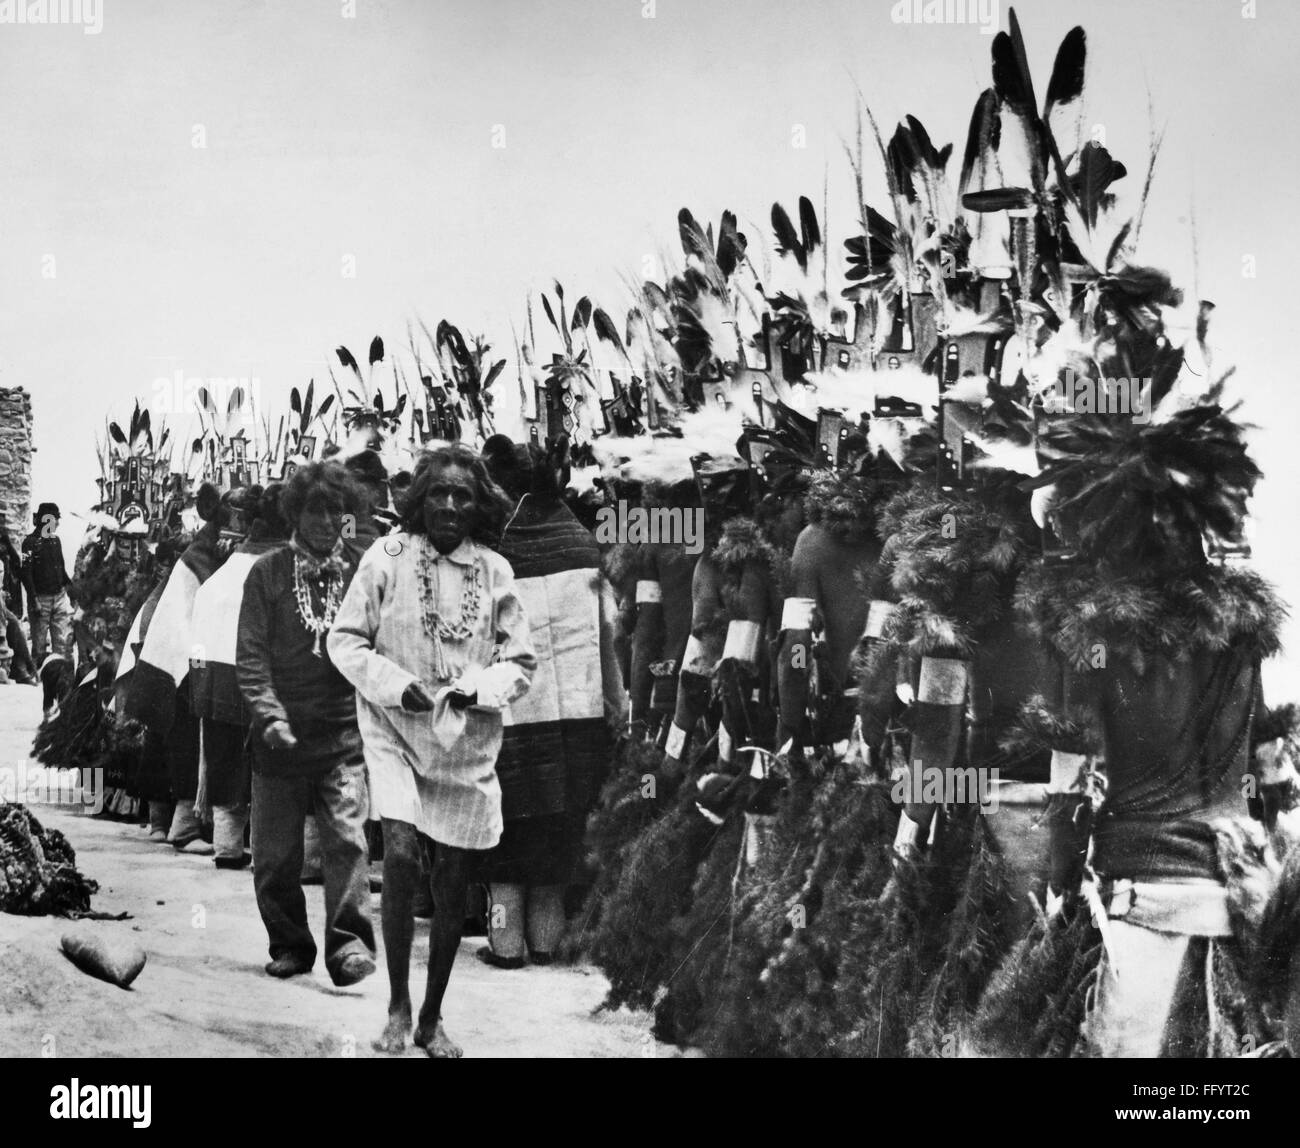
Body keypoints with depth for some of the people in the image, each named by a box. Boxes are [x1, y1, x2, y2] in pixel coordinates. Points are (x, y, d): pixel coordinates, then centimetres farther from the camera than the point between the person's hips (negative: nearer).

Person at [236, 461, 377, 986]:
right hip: (281, 736, 1)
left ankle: (349, 942, -7)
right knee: (275, 853, 8)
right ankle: (289, 944, 23)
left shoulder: (358, 571, 4)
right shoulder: (268, 572, 3)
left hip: (344, 732, -1)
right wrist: (270, 715, -13)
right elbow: (250, 654, -1)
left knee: (347, 838, -12)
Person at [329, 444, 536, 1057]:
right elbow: (345, 639, -1)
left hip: (467, 742, 3)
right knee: (401, 852, -21)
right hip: (396, 731, -2)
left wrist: (476, 689, -12)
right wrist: (398, 687, -14)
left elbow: (520, 660, 7)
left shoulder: (495, 571, 2)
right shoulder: (387, 557, -5)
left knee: (453, 884, 6)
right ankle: (397, 1006, -2)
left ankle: (432, 1018, 24)